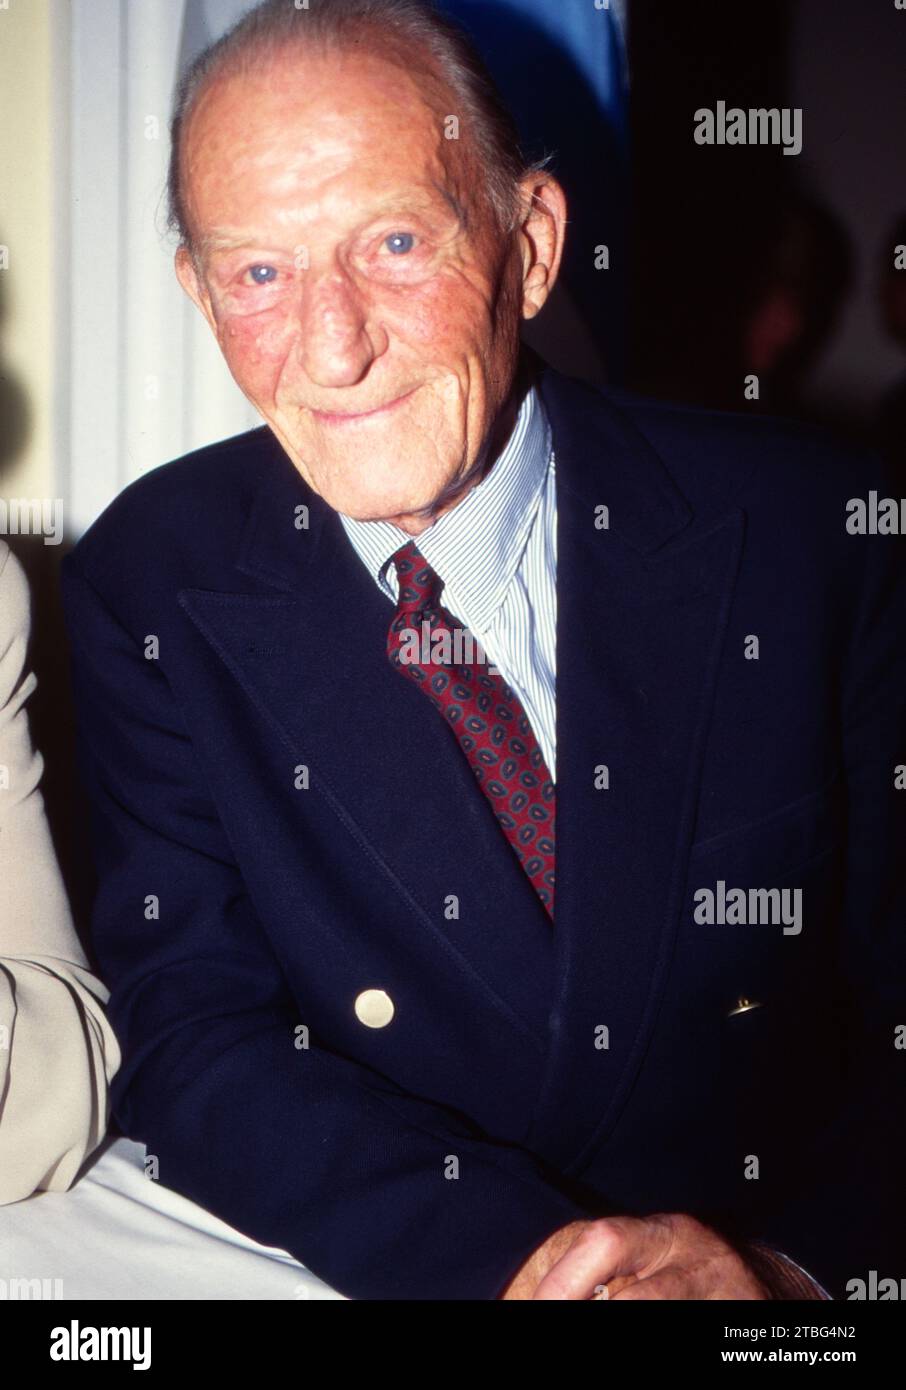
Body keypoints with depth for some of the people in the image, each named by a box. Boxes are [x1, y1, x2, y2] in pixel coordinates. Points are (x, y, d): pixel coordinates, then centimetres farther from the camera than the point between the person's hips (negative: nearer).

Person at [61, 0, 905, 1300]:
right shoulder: (152, 585, -2)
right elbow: (192, 1039, -6)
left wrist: (795, 1264, -20)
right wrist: (516, 1255, -20)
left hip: (786, 1256, 0)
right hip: (359, 1270, 1)